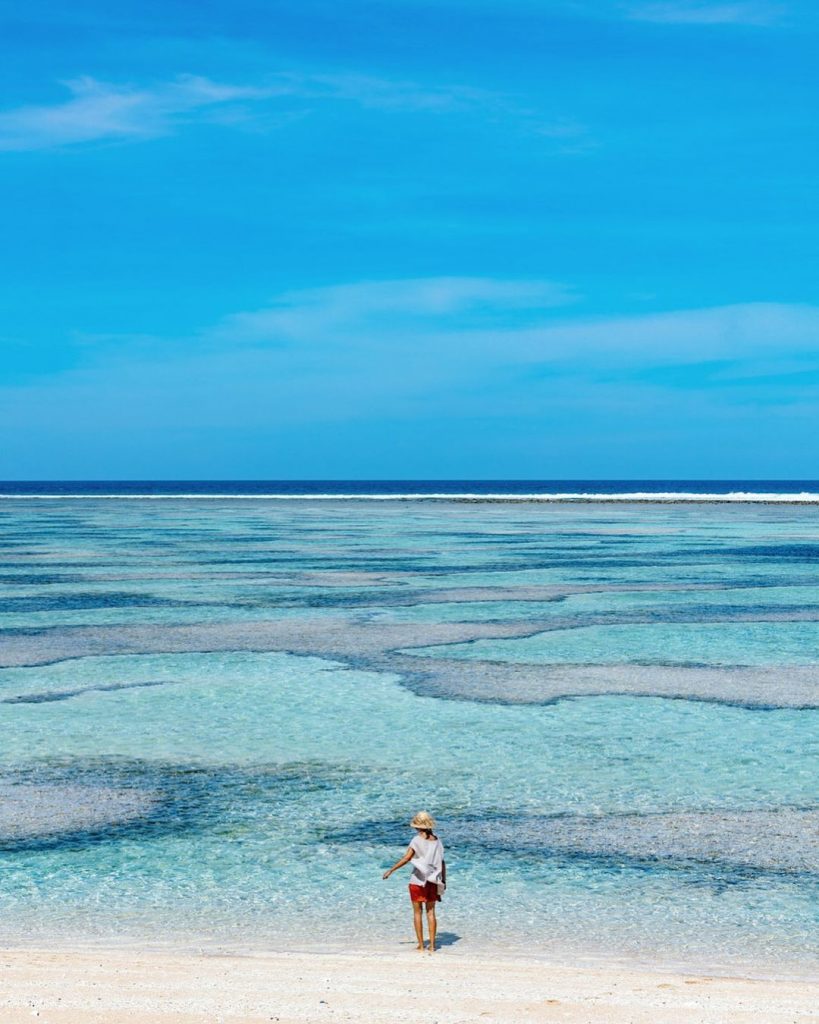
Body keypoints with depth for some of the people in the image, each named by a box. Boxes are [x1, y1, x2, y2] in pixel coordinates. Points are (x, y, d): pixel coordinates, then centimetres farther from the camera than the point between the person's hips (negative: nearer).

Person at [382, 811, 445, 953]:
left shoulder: (417, 840, -11)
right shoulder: (437, 840, 3)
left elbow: (406, 858, -15)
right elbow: (442, 863, 5)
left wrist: (390, 870, -8)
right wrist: (444, 880, 14)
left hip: (418, 881, -4)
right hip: (433, 881, 4)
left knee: (417, 912, 5)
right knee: (431, 912, 10)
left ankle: (421, 945, 5)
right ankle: (432, 945, 8)